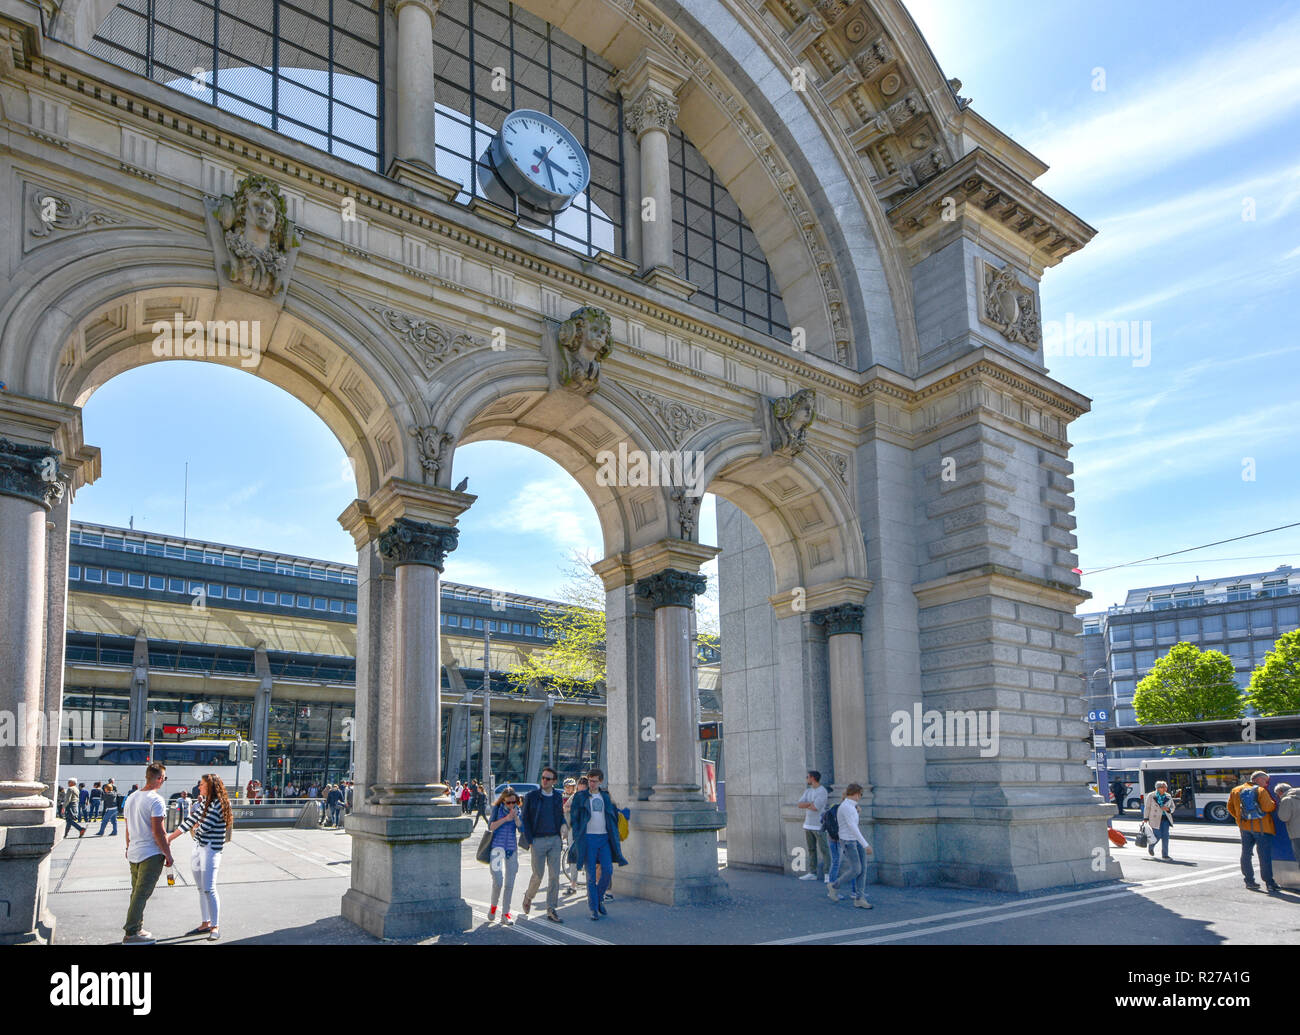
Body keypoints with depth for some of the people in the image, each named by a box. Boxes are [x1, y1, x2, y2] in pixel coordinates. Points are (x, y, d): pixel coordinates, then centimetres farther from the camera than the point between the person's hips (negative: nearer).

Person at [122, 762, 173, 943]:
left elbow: (128, 828, 18)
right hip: (151, 854, -8)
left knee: (137, 893, 17)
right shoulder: (156, 800, -17)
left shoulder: (131, 797, 10)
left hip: (133, 853, 8)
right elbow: (158, 832, -19)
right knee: (142, 894, -3)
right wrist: (168, 854, -11)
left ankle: (137, 928, 24)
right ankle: (131, 933, -1)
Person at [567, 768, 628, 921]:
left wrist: (615, 838, 11)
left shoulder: (606, 797, 13)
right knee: (591, 875, -2)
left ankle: (599, 898, 17)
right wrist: (577, 839, -6)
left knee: (607, 871, -8)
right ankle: (593, 909, 7)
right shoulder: (580, 797, 4)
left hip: (604, 837, 3)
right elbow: (574, 818, 2)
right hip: (588, 838, -3)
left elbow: (614, 818, 19)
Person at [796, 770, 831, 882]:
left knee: (824, 850, -4)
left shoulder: (822, 791, -12)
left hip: (819, 826, -7)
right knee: (811, 850, 11)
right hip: (808, 825, 8)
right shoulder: (808, 791, 11)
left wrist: (805, 805, -3)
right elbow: (799, 804, 0)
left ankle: (827, 874, -1)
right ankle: (812, 873, 17)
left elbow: (815, 807, -21)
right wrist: (811, 803, -15)